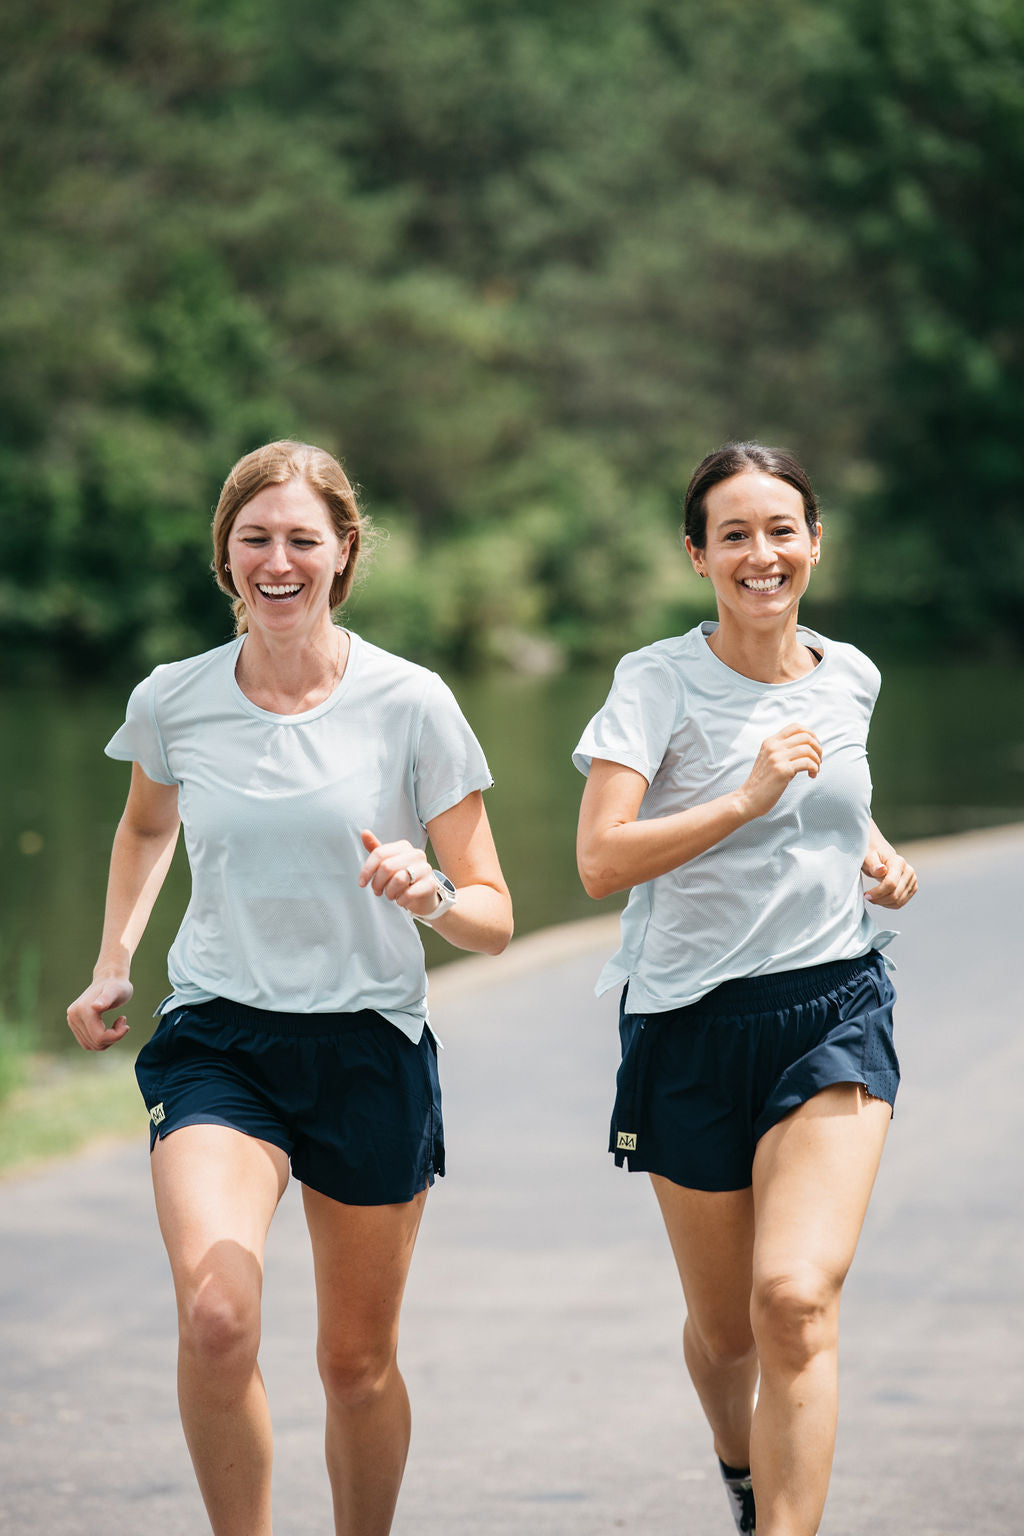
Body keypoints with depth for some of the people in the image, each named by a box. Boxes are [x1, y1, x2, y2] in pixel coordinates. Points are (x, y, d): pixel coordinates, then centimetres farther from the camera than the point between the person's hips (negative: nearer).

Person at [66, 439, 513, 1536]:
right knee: (215, 1320, -23)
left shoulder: (409, 704, -6)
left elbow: (493, 919, -4)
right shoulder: (172, 702, 0)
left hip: (369, 1045, 0)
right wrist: (113, 963, 14)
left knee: (357, 1360, 10)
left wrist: (431, 894, -25)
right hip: (217, 1038, 0)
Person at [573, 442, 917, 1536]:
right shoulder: (660, 682, -8)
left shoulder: (850, 679, 7)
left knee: (797, 1299, -20)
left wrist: (874, 849, 9)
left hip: (833, 1008, 2)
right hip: (692, 1024, -2)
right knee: (725, 1328, 11)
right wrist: (746, 800, -26)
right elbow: (600, 861, -19)